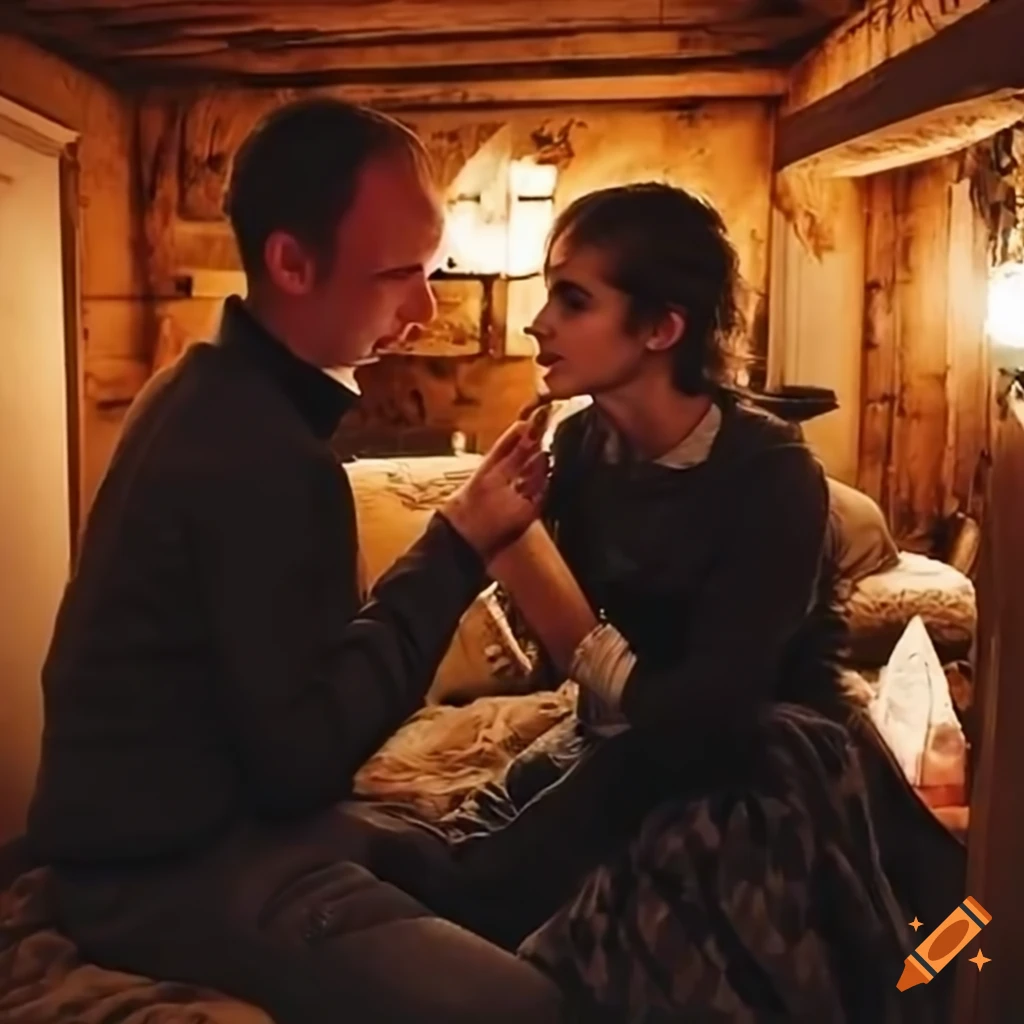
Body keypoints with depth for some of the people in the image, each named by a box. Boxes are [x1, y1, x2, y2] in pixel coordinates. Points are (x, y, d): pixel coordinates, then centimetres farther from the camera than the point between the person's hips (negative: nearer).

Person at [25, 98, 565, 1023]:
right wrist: (459, 548, -19)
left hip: (182, 811, 10)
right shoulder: (262, 452, -24)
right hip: (169, 866, -10)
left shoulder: (214, 390, 9)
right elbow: (304, 750, -22)